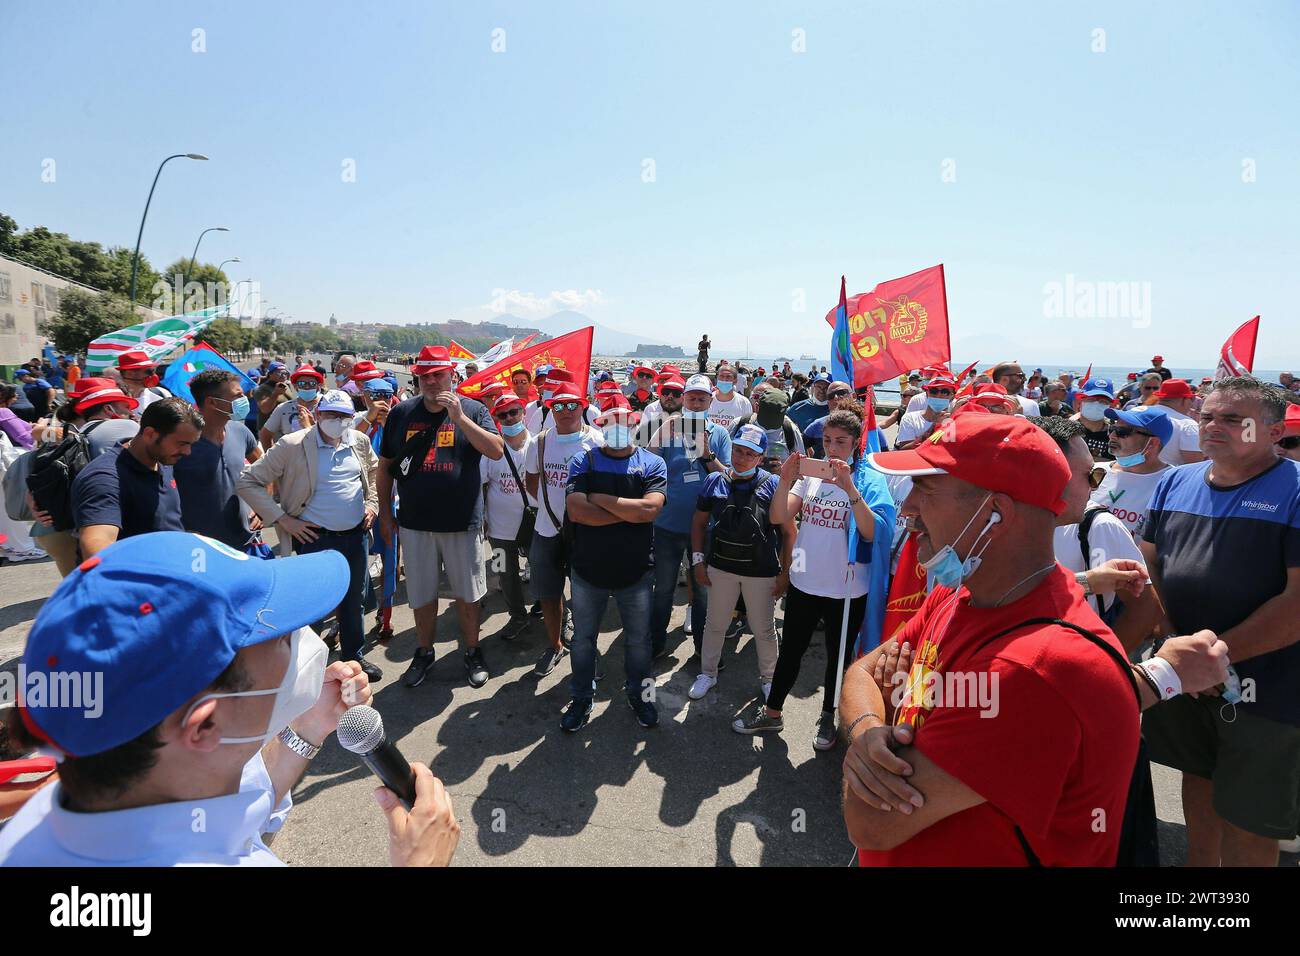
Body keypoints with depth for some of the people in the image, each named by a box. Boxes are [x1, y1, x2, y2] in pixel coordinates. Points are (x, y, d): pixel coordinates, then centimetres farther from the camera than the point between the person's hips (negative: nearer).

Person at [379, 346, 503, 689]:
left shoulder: (473, 410, -4)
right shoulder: (401, 413, 3)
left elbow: (497, 451, -19)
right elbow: (385, 467, 9)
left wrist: (459, 416, -24)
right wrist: (385, 514, 7)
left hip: (462, 522, -2)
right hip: (414, 523, 2)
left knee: (467, 594, 11)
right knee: (421, 595, 15)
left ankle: (472, 652, 30)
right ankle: (424, 653, 35)